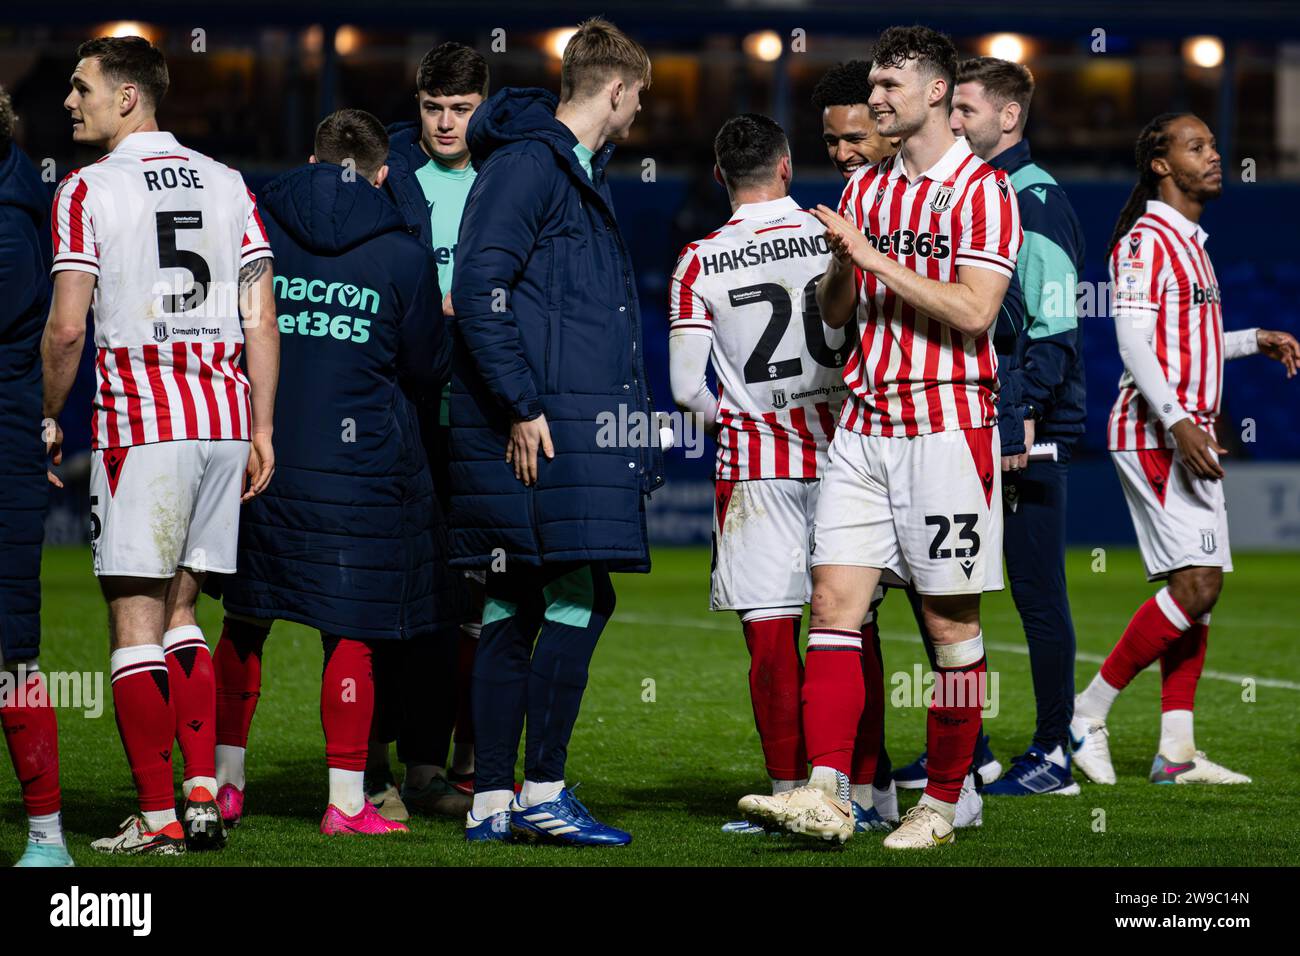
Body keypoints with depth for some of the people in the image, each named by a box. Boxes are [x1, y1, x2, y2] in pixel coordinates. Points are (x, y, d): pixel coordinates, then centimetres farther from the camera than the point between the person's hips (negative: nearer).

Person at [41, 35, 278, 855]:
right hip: (224, 417, 6)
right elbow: (261, 323, 9)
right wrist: (262, 431, 12)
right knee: (179, 611, 14)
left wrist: (48, 420, 4)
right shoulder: (226, 184, 12)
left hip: (142, 418, -6)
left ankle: (159, 817, -3)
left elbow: (67, 330, -9)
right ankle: (205, 796, 7)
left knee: (137, 619, -1)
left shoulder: (88, 191, -4)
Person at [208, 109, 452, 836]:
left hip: (258, 456, 3)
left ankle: (224, 782, 23)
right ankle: (346, 801, 3)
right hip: (363, 468, -3)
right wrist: (443, 319, 25)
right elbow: (427, 371, 5)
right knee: (351, 635, 3)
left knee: (246, 623, 16)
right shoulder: (403, 257, -3)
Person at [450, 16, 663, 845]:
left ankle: (493, 802, 10)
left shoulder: (580, 171, 22)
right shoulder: (528, 163, -9)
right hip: (533, 426, -10)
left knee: (515, 608, 8)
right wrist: (522, 408, -20)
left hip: (569, 424, 10)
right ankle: (542, 790, -6)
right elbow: (480, 289, -17)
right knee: (580, 599, -10)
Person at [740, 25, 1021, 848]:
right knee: (835, 600, -5)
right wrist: (843, 262, -3)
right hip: (865, 428, 6)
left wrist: (876, 259, -14)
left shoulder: (983, 190, -5)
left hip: (947, 427, -6)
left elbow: (974, 310, -16)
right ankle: (827, 793, -10)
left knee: (951, 623, 0)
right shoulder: (867, 189, 16)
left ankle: (943, 804, 8)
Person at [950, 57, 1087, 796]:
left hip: (1029, 430, -9)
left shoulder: (1037, 200, -11)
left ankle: (1054, 755, 6)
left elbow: (1056, 326, -17)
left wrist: (1024, 417, -21)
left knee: (1038, 592, -2)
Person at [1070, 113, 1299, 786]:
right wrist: (1178, 422, -27)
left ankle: (1176, 751, 5)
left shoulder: (1189, 241, 20)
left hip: (1187, 435, 10)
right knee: (1196, 584, -16)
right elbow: (1134, 341, -20)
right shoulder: (1146, 239, -11)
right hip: (1156, 434, -10)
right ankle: (1088, 712, -8)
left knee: (1198, 587, 5)